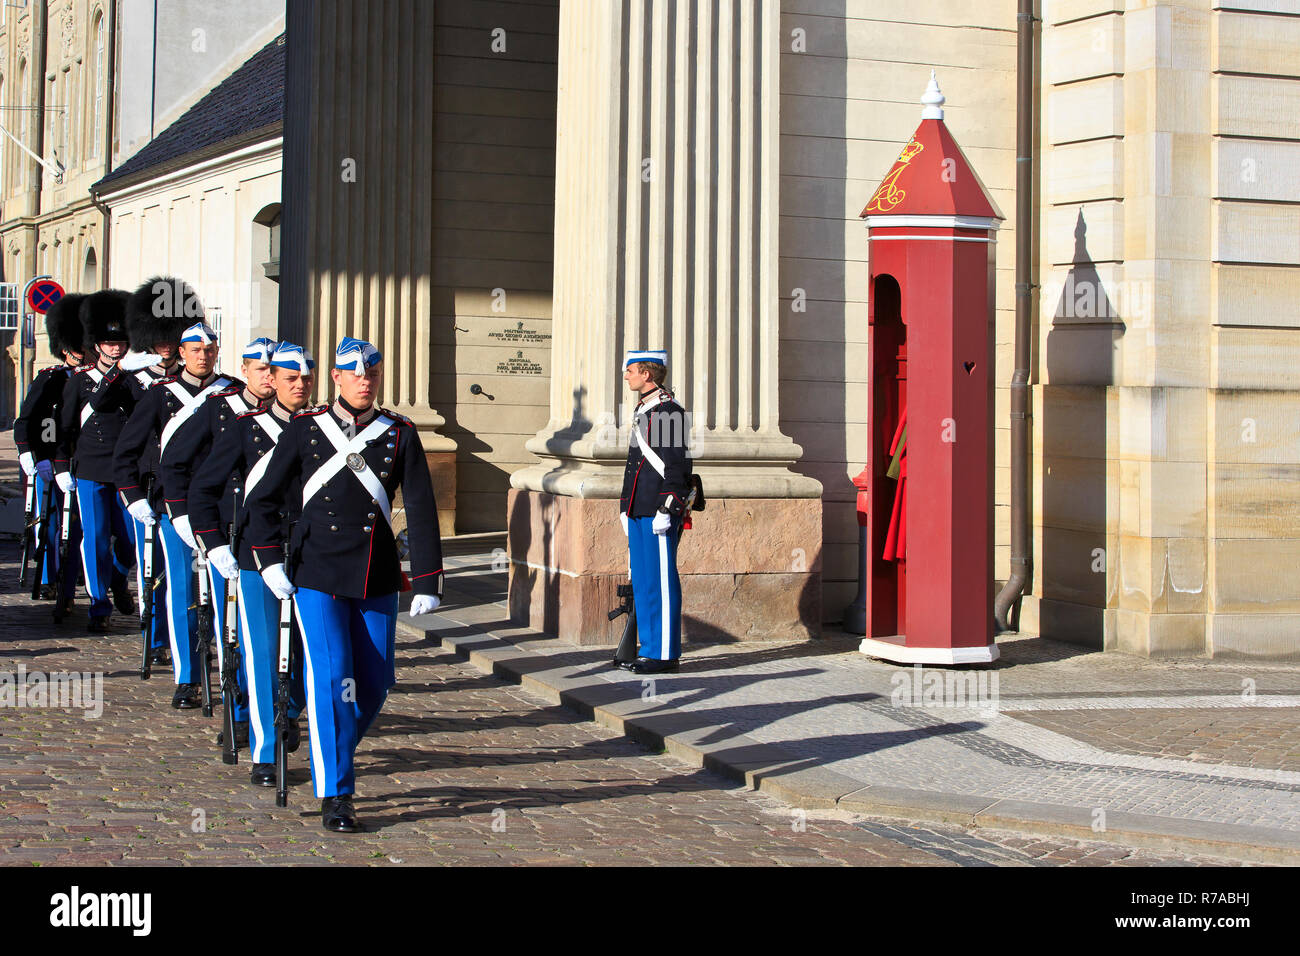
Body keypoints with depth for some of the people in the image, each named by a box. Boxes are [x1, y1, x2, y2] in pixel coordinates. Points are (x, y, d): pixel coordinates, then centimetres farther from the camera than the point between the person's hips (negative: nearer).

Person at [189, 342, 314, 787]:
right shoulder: (246, 429, -1)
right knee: (262, 654, -2)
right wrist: (215, 545, -3)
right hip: (256, 558, -2)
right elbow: (202, 487, 3)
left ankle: (290, 712, 34)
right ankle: (265, 754, 5)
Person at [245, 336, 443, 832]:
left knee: (375, 681, 6)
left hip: (377, 581, 2)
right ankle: (335, 796, -3)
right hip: (317, 577, -2)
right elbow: (263, 500, 6)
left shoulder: (401, 434, 2)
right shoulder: (304, 429, 0)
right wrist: (270, 562, -4)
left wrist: (427, 583, -3)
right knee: (332, 679, -10)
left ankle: (333, 755, 33)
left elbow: (421, 511, 1)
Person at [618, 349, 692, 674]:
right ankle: (649, 649, 18)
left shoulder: (669, 409, -11)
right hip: (639, 512, 10)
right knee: (641, 582, 11)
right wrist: (627, 508, 22)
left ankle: (665, 654, 0)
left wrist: (666, 510, -19)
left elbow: (675, 465, -15)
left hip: (659, 512, -10)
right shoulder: (643, 409, 18)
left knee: (661, 581, -5)